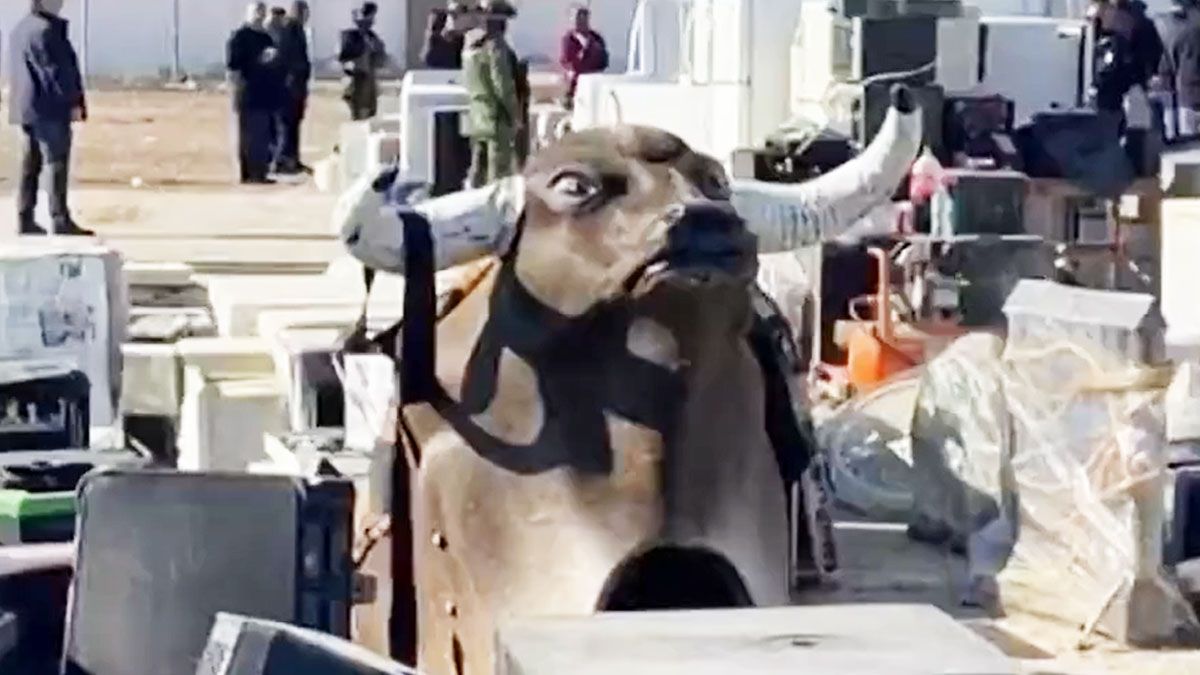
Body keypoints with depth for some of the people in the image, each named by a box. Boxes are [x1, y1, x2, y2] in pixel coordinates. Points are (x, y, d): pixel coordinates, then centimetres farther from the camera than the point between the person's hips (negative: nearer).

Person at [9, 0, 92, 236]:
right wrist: (74, 102, -14)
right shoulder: (45, 31, -15)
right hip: (50, 109, -9)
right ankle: (60, 220, -9)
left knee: (30, 166, 11)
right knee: (56, 164, -7)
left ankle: (25, 219, 12)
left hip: (26, 110, 9)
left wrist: (22, 104, 21)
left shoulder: (19, 30, 15)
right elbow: (56, 71, -17)